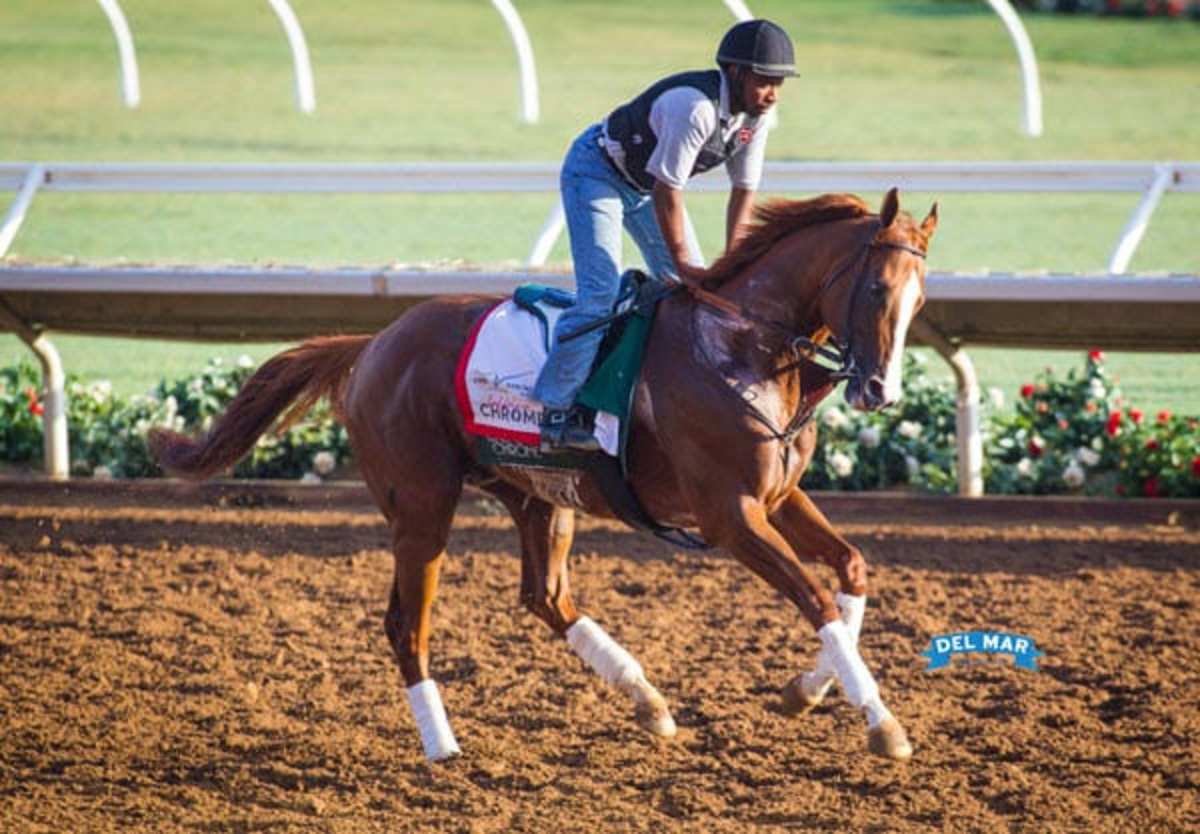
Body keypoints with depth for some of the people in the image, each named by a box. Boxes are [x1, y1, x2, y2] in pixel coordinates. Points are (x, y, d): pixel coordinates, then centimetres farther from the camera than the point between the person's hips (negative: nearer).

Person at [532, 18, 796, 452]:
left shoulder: (756, 114, -12)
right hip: (597, 171, -9)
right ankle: (557, 411, -12)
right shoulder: (694, 107, -38)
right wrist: (682, 261, -25)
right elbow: (666, 191, -33)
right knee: (600, 293, -18)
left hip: (645, 182, 9)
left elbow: (744, 189, -3)